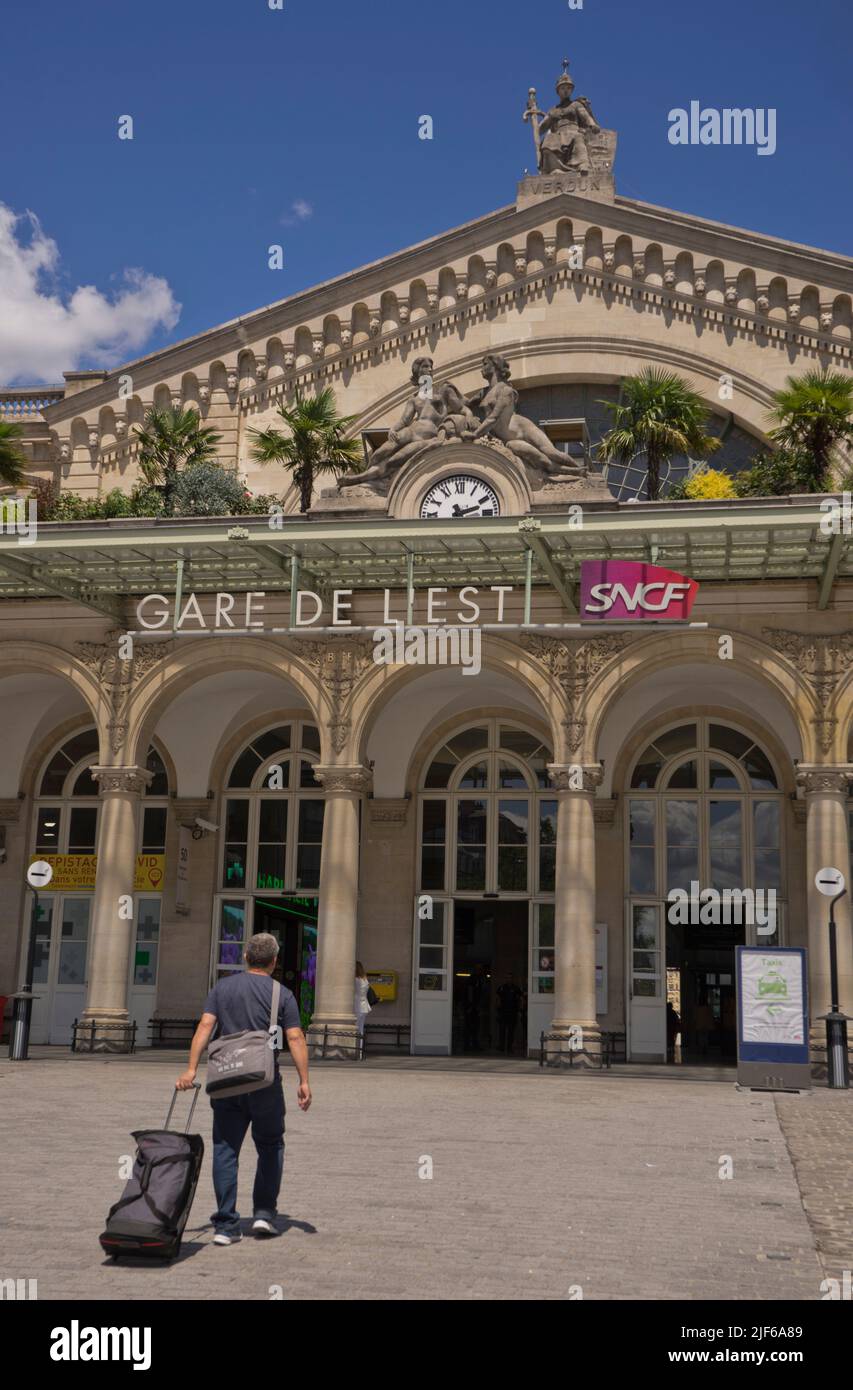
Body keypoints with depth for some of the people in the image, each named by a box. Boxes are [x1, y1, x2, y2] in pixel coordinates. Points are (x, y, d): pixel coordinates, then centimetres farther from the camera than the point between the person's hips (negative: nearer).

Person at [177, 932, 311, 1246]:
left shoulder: (222, 987, 7)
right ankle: (264, 1212, 12)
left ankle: (225, 1225, 1)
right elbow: (295, 1038, -7)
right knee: (270, 1146, 17)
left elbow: (205, 1026, -4)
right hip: (265, 1083, -1)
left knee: (225, 1150, 5)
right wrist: (304, 1082, -5)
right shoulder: (282, 995, 1)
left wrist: (191, 1069, -8)